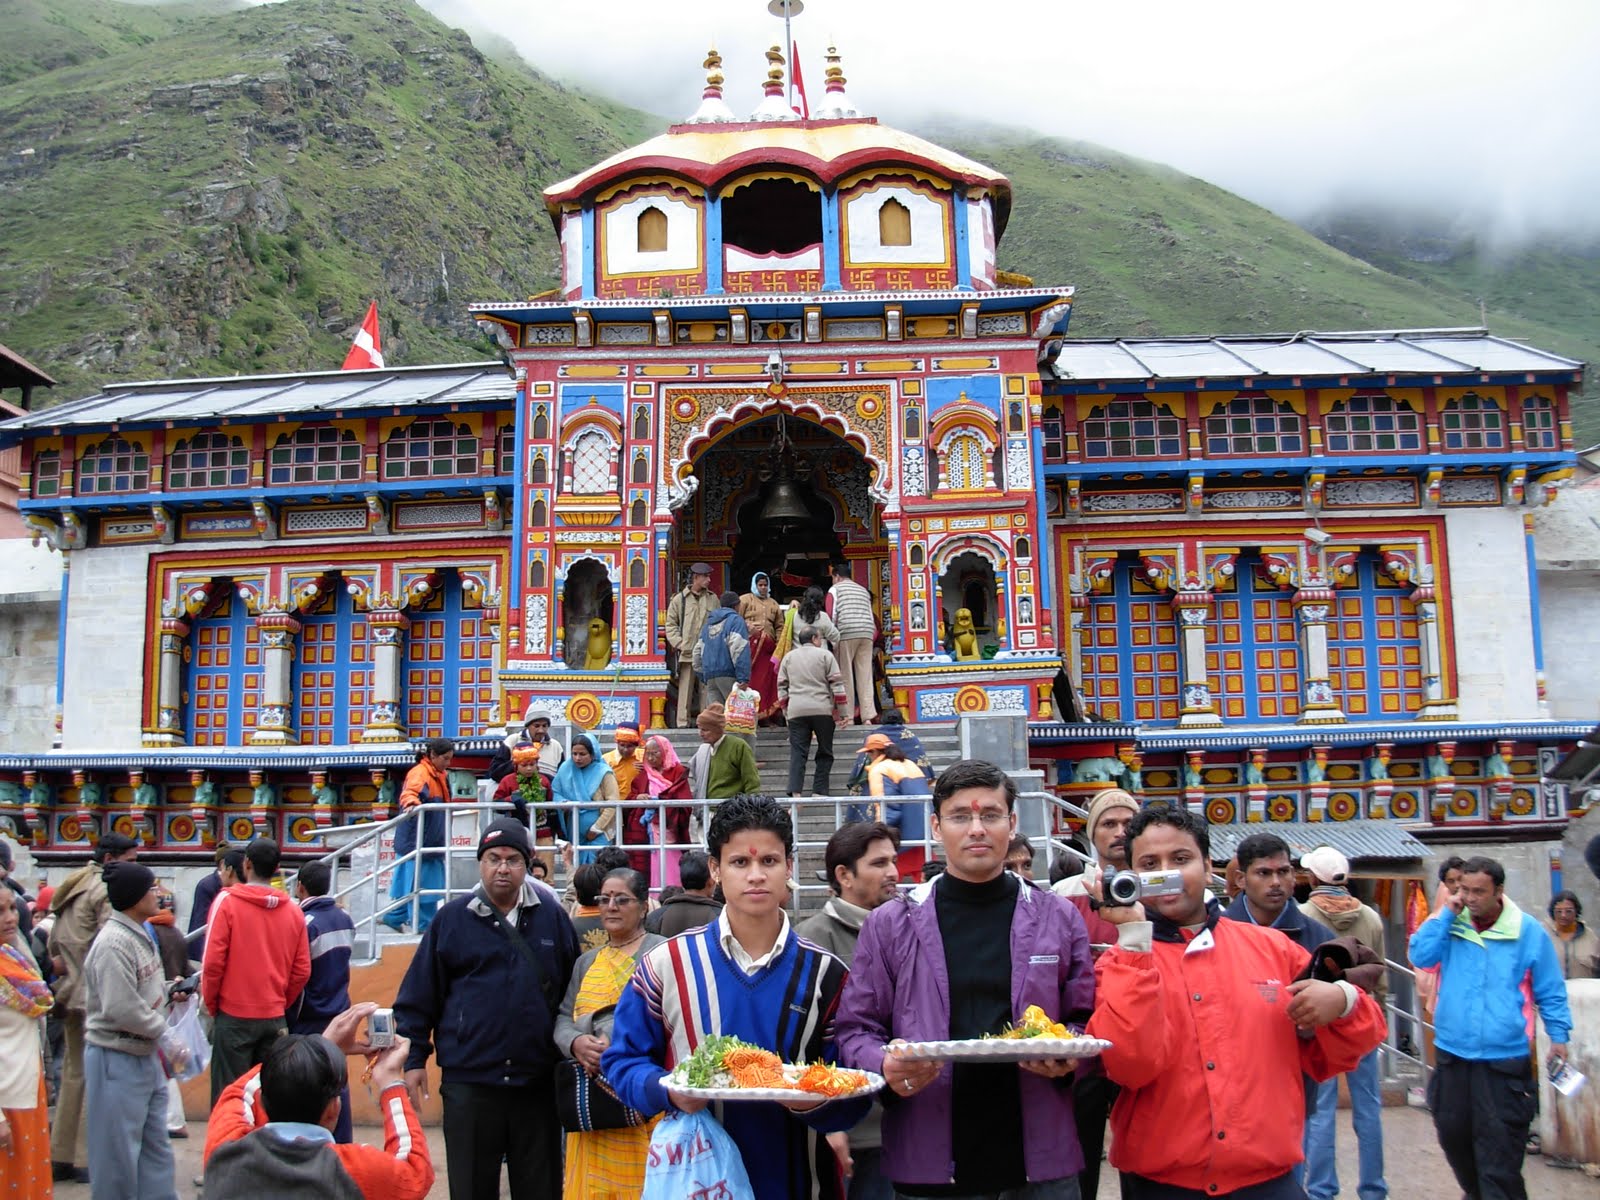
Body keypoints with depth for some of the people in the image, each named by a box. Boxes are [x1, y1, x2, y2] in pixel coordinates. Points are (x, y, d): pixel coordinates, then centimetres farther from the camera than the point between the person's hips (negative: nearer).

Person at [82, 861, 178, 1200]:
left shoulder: (139, 936, 9)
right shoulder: (114, 943, -22)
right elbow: (122, 1010, -25)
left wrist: (168, 990, 2)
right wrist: (163, 1026, -14)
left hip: (145, 1055, 10)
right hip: (117, 1060, -10)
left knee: (156, 1145, 17)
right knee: (118, 1150, 3)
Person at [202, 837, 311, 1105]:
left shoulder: (227, 902, -8)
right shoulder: (293, 912, 3)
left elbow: (213, 962, -10)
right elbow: (302, 971, 3)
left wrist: (211, 1005, 4)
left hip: (234, 1016, -3)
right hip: (275, 1019, 3)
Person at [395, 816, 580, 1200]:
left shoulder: (552, 916, 5)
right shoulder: (452, 918, 1)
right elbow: (418, 997, 1)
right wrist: (414, 1060, -2)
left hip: (537, 1082, 1)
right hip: (469, 1082, -1)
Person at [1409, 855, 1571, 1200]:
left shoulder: (1529, 932, -4)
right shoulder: (1450, 924, 2)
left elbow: (1550, 990, 4)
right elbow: (1421, 956, -12)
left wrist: (1558, 1034, -4)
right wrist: (1446, 913, -13)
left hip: (1504, 1058, -3)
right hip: (1451, 1052, 4)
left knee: (1499, 1146, -3)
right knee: (1452, 1133, 16)